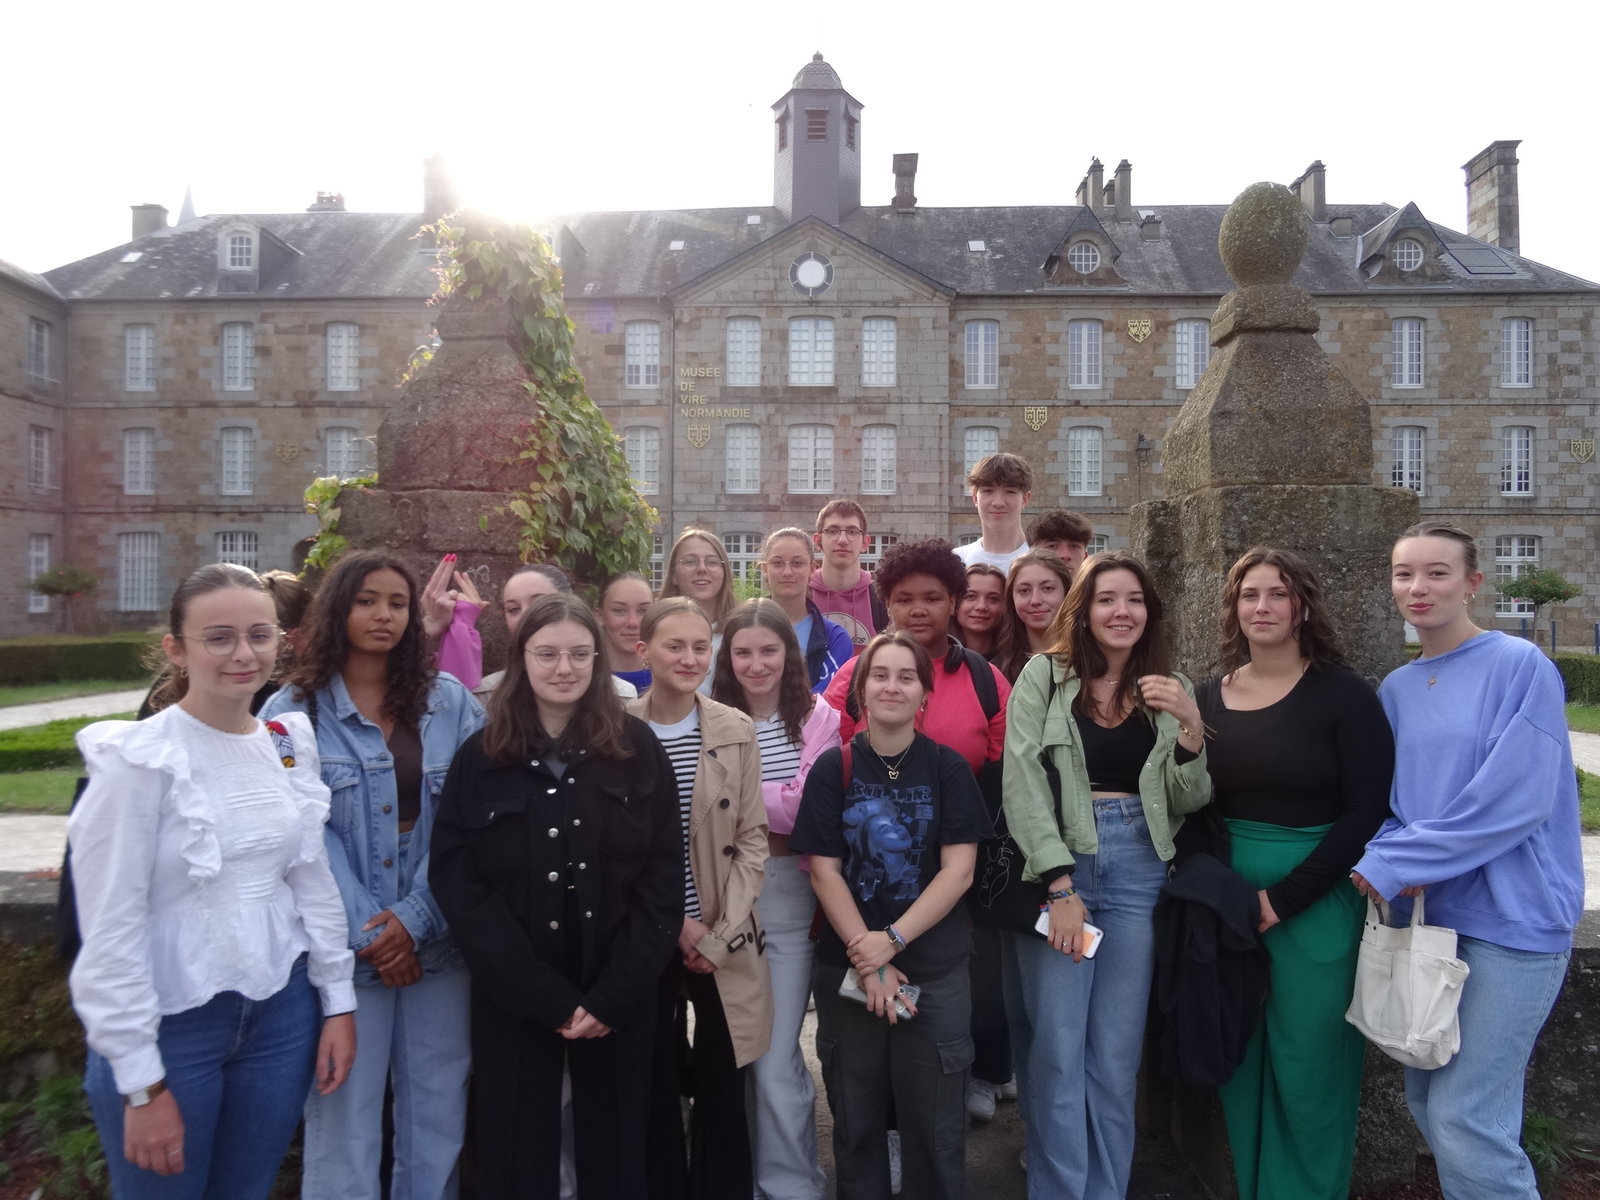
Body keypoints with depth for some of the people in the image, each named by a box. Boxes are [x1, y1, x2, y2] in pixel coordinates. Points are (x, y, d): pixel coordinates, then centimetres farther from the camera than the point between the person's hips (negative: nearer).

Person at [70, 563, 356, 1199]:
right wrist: (142, 1082, -12)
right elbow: (110, 929, -14)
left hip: (281, 1014, 5)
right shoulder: (137, 759, -15)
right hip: (170, 1026, -4)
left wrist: (337, 1002, 7)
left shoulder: (290, 745, 1)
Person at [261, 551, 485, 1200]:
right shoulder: (294, 710, -2)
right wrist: (366, 932, -11)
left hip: (437, 941, 2)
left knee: (439, 1110, 12)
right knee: (344, 1115, 7)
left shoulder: (450, 701, 3)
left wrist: (416, 917, -12)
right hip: (344, 946, -2)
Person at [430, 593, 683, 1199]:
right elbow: (458, 887, -6)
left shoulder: (638, 749, 0)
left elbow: (662, 879, -2)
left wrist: (612, 995, -11)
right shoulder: (480, 757, -1)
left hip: (619, 998, 0)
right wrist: (548, 998, -13)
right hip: (513, 1001, 0)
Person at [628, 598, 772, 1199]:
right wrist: (675, 923, -9)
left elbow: (753, 839, -1)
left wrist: (720, 935, -9)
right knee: (653, 1089, 10)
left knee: (723, 1092, 10)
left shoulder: (737, 730, -1)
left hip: (724, 944, 1)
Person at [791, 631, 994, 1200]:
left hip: (935, 970, -1)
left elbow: (958, 871, -8)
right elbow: (824, 871, -5)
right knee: (855, 1116, 13)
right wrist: (868, 961, -12)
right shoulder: (832, 768, -1)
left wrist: (892, 941, -16)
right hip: (847, 968, 1)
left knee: (935, 1121, 8)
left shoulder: (948, 768, -2)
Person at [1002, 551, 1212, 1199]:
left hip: (1138, 870, 3)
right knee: (1057, 1050, 0)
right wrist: (1060, 884, -14)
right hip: (1055, 862, -2)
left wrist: (1189, 727, -12)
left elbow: (1190, 800, 6)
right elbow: (1022, 782, -7)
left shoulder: (1170, 689, 10)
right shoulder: (1044, 675, 0)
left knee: (1116, 1054, 8)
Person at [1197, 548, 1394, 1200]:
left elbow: (1367, 812, -11)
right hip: (1229, 902, 4)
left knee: (1308, 1066, 6)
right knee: (1241, 1060, 14)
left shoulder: (1344, 694, -7)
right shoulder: (1209, 696, 5)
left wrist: (1284, 899, -14)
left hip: (1317, 902, -4)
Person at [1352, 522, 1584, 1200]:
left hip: (1511, 918, -6)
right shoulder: (1396, 689, 9)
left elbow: (1513, 800, -18)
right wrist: (1387, 857, -10)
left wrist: (1393, 865, -17)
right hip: (1427, 913, 7)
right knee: (1426, 1100, 15)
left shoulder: (1521, 667, -10)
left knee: (1465, 1121, -6)